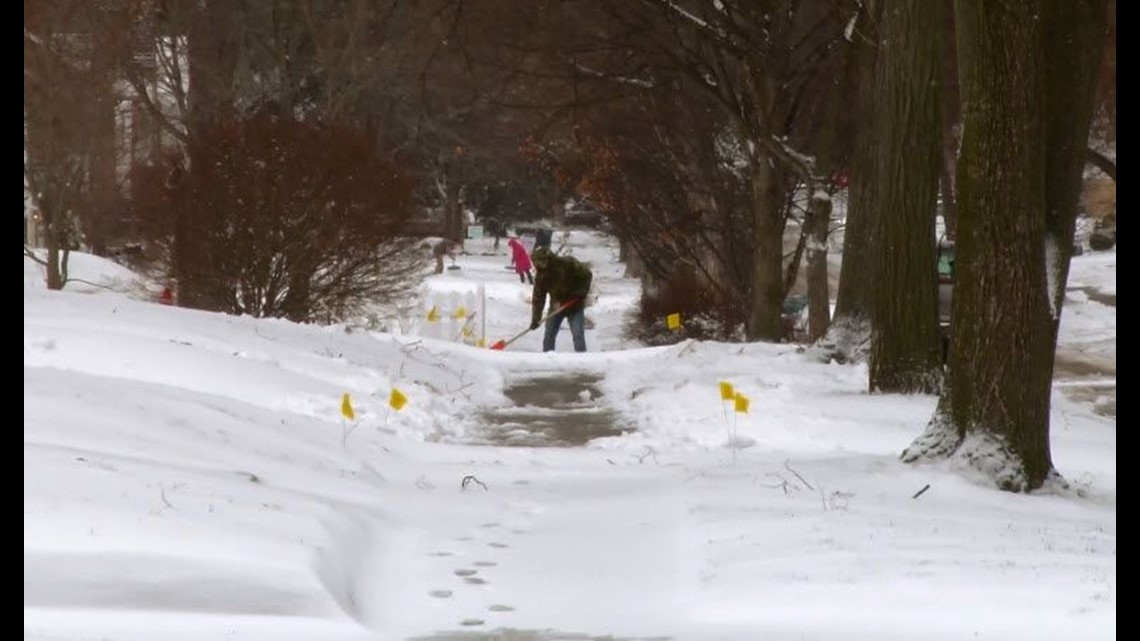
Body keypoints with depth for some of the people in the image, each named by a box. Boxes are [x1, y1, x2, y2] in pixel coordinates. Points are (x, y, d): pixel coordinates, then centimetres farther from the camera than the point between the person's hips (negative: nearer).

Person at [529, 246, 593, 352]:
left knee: (578, 335, -11)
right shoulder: (541, 275, -10)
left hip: (575, 307, -4)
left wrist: (580, 294, -19)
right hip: (557, 307, 4)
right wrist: (535, 319, -13)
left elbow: (587, 275, -15)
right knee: (549, 335, 4)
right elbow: (538, 298, -8)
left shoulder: (568, 263, -24)